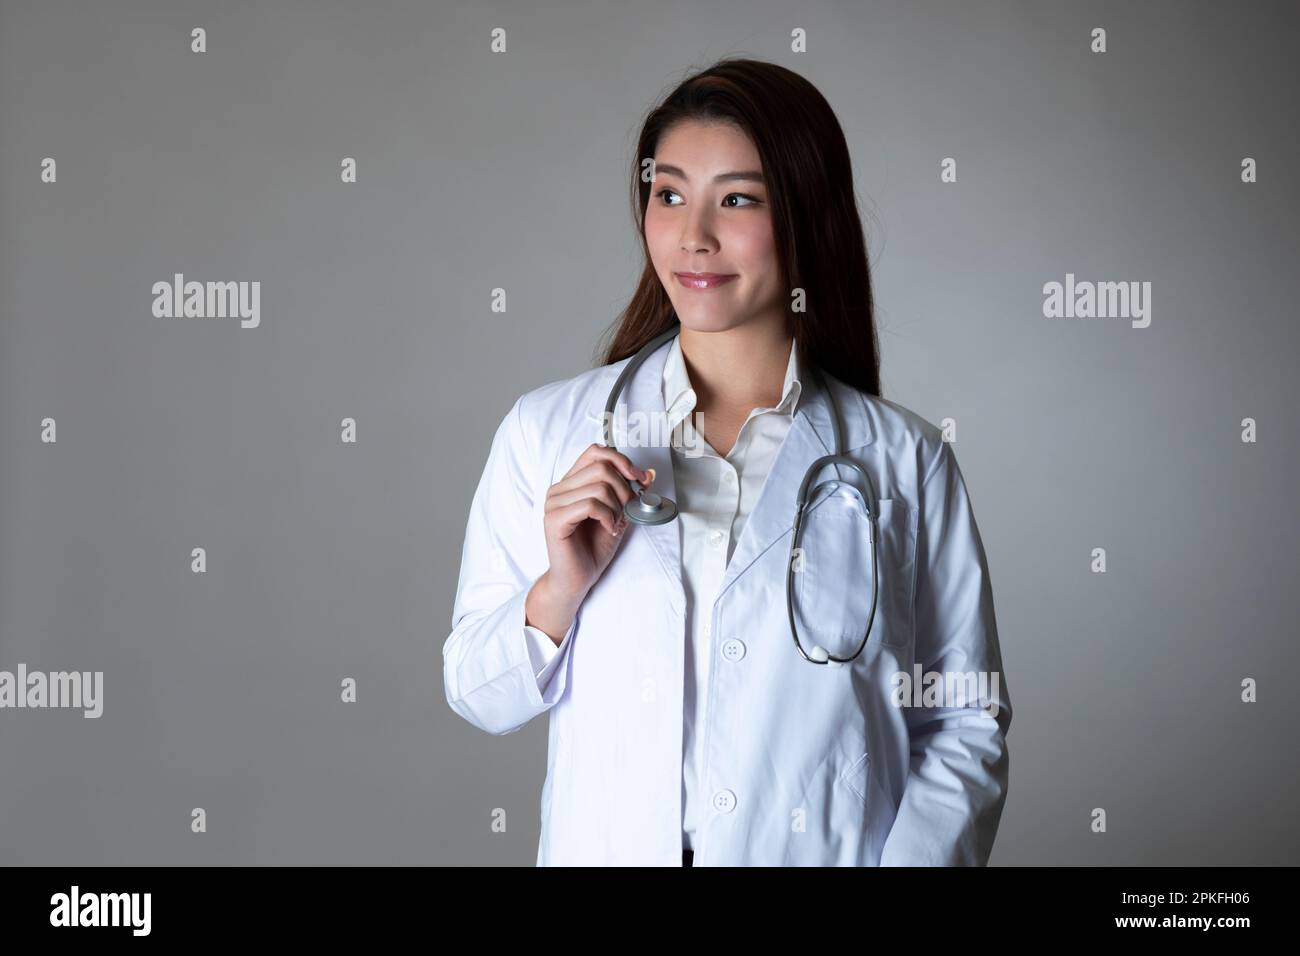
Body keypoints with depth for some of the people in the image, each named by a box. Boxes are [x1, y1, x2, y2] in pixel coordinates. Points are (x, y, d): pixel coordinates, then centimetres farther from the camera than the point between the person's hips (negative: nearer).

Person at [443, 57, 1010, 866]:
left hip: (826, 848, -1)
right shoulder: (546, 433, -2)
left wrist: (914, 856, -16)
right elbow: (480, 698, 0)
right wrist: (562, 586, -16)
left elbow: (965, 726, -3)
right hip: (606, 846, 1)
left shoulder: (903, 461, -5)